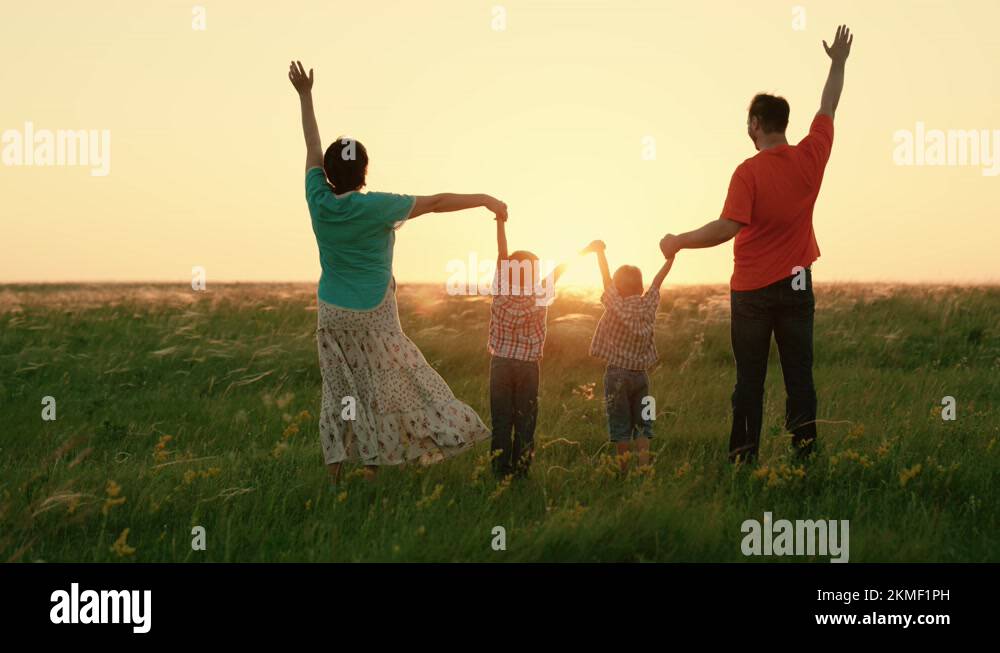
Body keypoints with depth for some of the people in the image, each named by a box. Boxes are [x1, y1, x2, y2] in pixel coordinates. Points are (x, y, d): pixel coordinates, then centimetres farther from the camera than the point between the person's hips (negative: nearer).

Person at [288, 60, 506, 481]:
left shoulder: (319, 201, -9)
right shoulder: (375, 207, -19)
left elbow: (313, 151, 5)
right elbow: (436, 202, -13)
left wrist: (305, 97, 16)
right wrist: (486, 200, -2)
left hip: (331, 312, 5)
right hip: (372, 317, -4)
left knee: (340, 388, 13)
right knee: (387, 388, 8)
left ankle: (335, 466, 13)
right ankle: (372, 463, 9)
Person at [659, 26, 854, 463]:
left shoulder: (749, 172, -15)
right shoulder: (810, 158, -2)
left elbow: (728, 227, -25)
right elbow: (828, 110, 13)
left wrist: (677, 242, -14)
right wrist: (838, 63, 27)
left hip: (752, 289, -3)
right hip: (796, 285, 3)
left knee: (750, 381, 4)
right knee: (799, 376, 4)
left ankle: (743, 459, 6)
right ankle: (806, 455, 3)